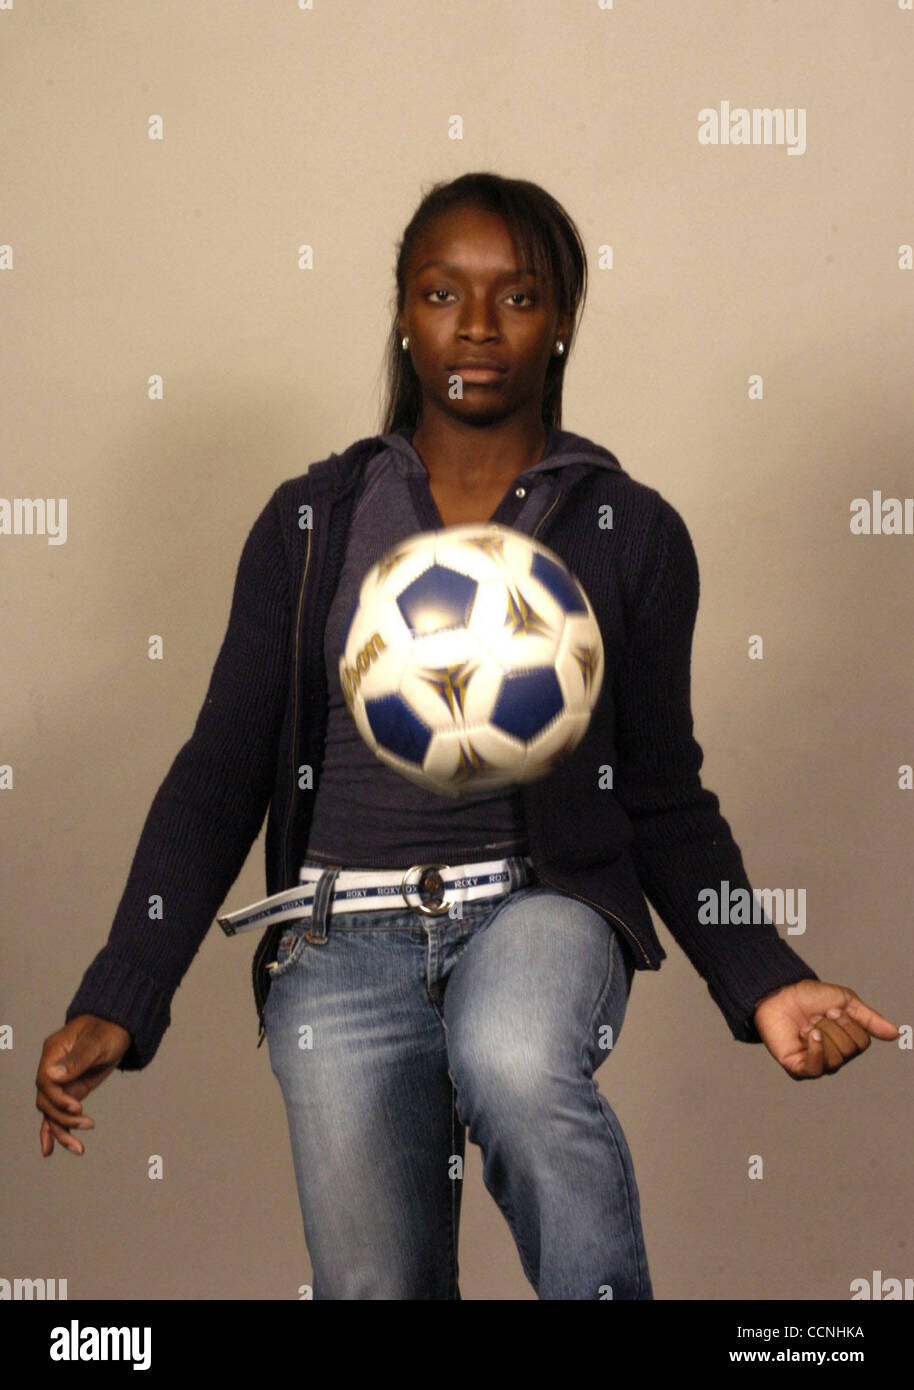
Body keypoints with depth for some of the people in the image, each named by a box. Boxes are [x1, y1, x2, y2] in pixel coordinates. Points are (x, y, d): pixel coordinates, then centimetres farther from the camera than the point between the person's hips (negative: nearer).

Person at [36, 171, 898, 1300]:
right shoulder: (309, 521, 10)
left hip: (544, 905, -2)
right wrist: (118, 1001, -4)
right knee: (375, 1283, -7)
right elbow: (220, 773, 7)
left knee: (513, 1062, -37)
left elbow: (664, 796, 11)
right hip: (343, 933, 2)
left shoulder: (631, 531, 8)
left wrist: (762, 980, -5)